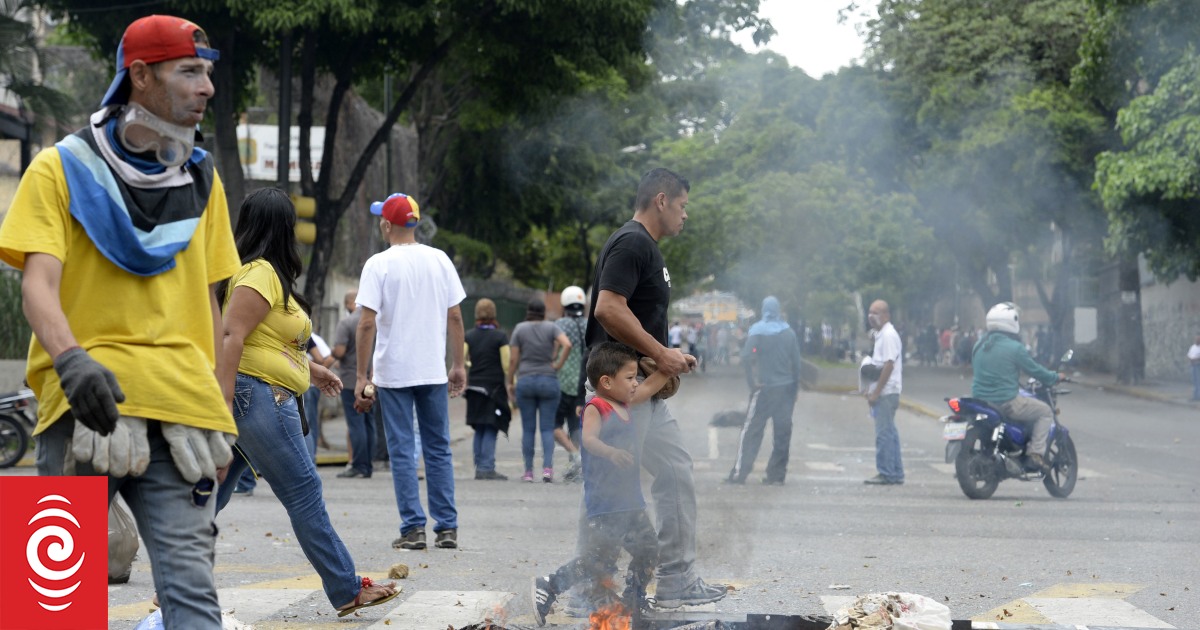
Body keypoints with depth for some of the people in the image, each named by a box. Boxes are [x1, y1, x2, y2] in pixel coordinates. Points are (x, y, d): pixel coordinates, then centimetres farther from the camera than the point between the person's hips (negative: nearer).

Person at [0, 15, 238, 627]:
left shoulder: (201, 178, 19)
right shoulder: (60, 169, 6)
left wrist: (218, 409, 17)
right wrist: (72, 361, -26)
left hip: (180, 403, 3)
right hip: (86, 397, -3)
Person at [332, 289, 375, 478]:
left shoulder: (346, 322, -12)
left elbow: (339, 351, -18)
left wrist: (332, 355, 3)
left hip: (351, 379, -6)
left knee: (356, 423, -4)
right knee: (369, 423, 11)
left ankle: (359, 466, -4)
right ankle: (368, 466, 14)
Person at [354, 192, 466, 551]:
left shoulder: (379, 264, -7)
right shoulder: (440, 260, 4)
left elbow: (367, 323, -11)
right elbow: (455, 317, 6)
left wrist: (361, 377, -7)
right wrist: (458, 365, 14)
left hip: (393, 372, -3)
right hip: (434, 371, 3)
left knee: (402, 451, 2)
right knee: (438, 448, 10)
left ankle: (413, 528, 0)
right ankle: (447, 528, 9)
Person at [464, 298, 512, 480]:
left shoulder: (469, 336, 4)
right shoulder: (500, 336, -7)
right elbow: (507, 366, -9)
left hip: (474, 387, 4)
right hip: (494, 387, -4)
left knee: (479, 430, 13)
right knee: (491, 429, -2)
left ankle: (479, 467, 14)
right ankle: (487, 467, -7)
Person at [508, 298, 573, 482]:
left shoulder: (519, 329, 1)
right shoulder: (551, 328, 1)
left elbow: (513, 359, -1)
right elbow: (567, 344, -16)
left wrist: (509, 383, 6)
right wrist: (558, 364, -6)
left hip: (525, 381, 0)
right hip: (549, 381, 0)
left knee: (528, 428, 6)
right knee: (547, 428, 2)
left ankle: (528, 471, 5)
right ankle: (548, 467, -14)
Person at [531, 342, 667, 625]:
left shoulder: (624, 403, 13)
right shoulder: (596, 408, -13)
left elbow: (650, 387, 28)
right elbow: (588, 438, -31)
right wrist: (612, 452, -48)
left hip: (630, 500, 9)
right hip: (604, 504, -9)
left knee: (648, 549, 15)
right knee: (599, 559, -13)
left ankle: (635, 599, 33)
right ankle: (548, 586, -2)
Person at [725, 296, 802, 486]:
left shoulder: (758, 331, -6)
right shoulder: (789, 332, 6)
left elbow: (747, 357, -17)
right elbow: (796, 362, 6)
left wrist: (753, 381, -7)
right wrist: (795, 388, 13)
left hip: (765, 387, -3)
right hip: (787, 387, 4)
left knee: (752, 430, 1)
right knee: (782, 431, 7)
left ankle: (739, 473, -3)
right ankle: (777, 474, 7)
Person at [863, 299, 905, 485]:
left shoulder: (888, 335, -13)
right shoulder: (881, 334, 18)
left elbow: (888, 365, -19)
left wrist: (876, 392, -19)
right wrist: (871, 390, 17)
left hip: (886, 392, -10)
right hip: (884, 392, 10)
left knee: (884, 434, -9)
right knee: (889, 433, 12)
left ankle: (886, 474, -7)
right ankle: (896, 474, 16)